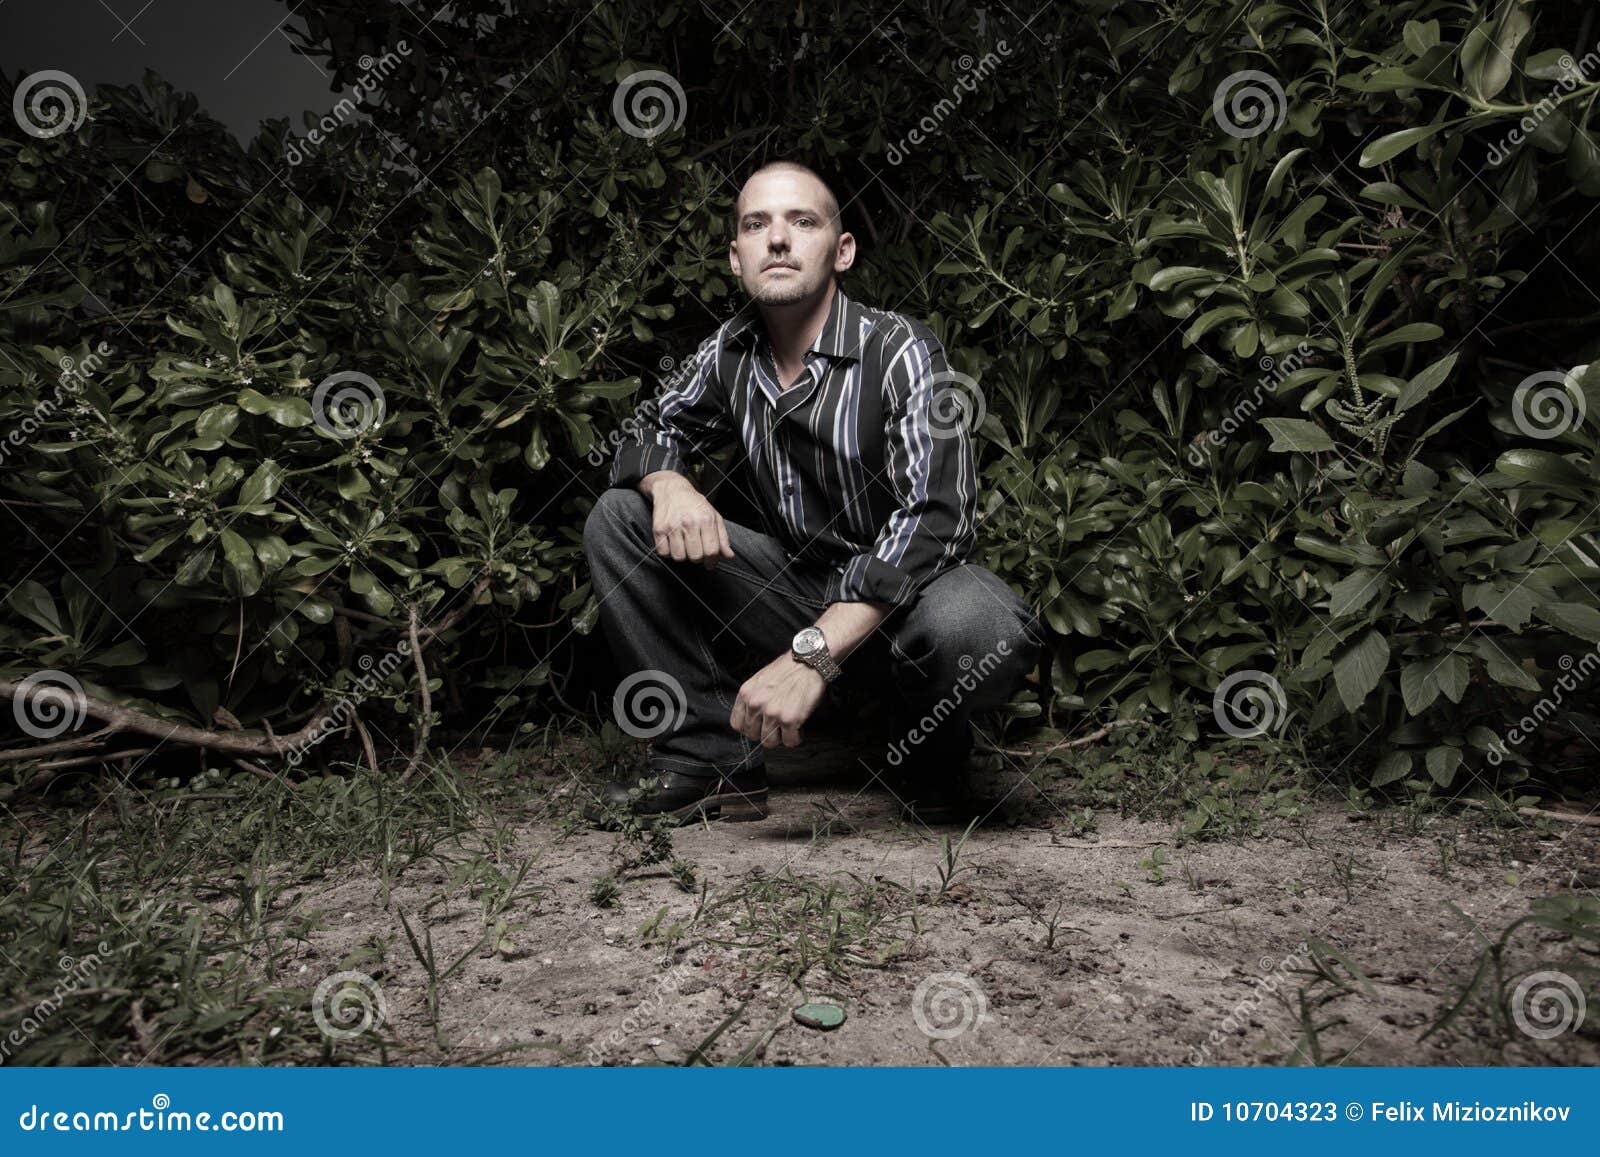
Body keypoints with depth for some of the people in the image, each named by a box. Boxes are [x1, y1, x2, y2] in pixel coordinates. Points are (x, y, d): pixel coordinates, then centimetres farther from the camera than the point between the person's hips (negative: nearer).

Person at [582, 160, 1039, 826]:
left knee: (985, 633, -39)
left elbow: (935, 518, -29)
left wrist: (812, 655, -39)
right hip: (792, 584, 5)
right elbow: (650, 430, 12)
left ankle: (927, 752, 0)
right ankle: (712, 762, -5)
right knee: (618, 517, -6)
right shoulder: (728, 355, -1)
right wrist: (668, 484, -18)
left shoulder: (900, 352, -17)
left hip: (902, 590, -5)